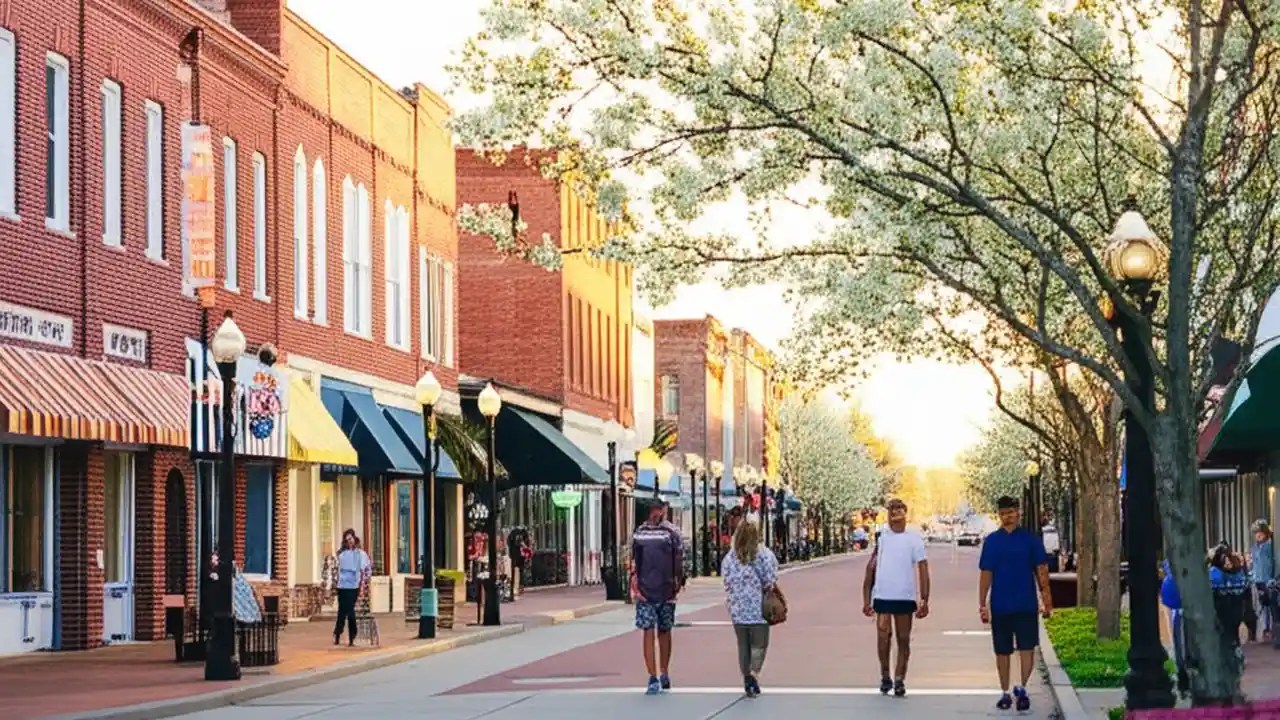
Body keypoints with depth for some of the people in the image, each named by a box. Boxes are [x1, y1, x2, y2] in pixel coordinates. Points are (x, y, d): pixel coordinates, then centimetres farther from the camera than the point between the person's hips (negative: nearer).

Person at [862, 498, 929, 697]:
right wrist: (866, 599, 5)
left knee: (904, 640, 5)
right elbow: (871, 568, 9)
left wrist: (924, 600, -6)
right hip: (882, 596, 0)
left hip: (906, 597, 0)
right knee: (883, 635, -10)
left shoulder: (914, 539, 3)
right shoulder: (880, 537, 6)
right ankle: (885, 676, 5)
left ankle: (899, 680, 13)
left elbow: (923, 569, 1)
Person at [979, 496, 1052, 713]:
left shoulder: (1030, 539, 1)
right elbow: (986, 573, 4)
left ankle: (1021, 688, -9)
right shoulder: (992, 541, 3)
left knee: (1027, 648, -10)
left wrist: (1046, 599, -5)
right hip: (1000, 606, 1)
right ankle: (1005, 693, 18)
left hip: (1026, 605, -1)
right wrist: (982, 604, 2)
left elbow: (1041, 569, 1)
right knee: (1002, 651, 8)